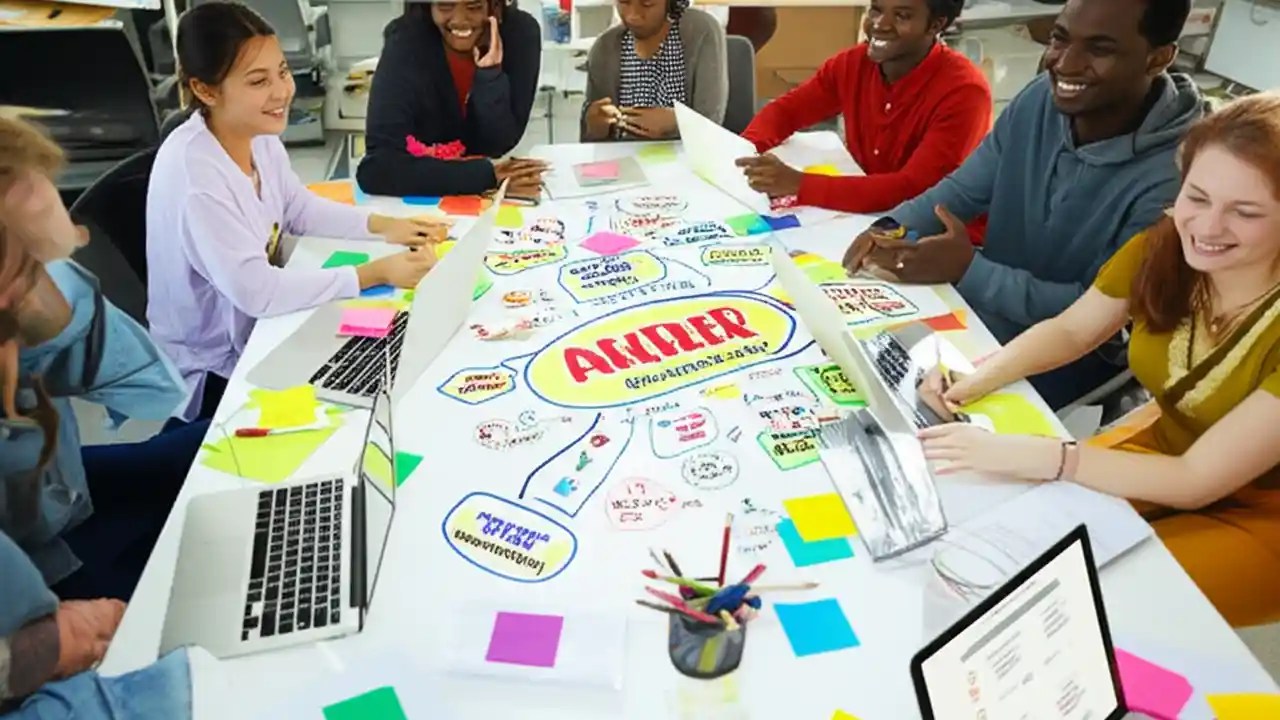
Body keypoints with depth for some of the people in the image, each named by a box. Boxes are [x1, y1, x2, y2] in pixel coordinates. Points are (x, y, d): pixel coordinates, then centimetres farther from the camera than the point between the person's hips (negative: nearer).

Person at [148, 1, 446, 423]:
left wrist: (383, 225, -5)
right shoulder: (190, 172, -30)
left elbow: (298, 209, 11)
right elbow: (256, 291, -32)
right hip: (212, 375, -7)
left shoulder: (259, 135, -5)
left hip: (258, 333, 7)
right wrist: (376, 273, -29)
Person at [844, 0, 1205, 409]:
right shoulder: (1041, 99, -7)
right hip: (976, 321, 6)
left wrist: (968, 271, -29)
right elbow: (962, 189, 2)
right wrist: (890, 230, -18)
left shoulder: (1175, 174, -26)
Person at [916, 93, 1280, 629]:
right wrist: (975, 379, -23)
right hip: (1167, 455, 5)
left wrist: (1027, 455, -37)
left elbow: (1198, 480, -29)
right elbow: (1070, 331, -3)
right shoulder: (1164, 249, -17)